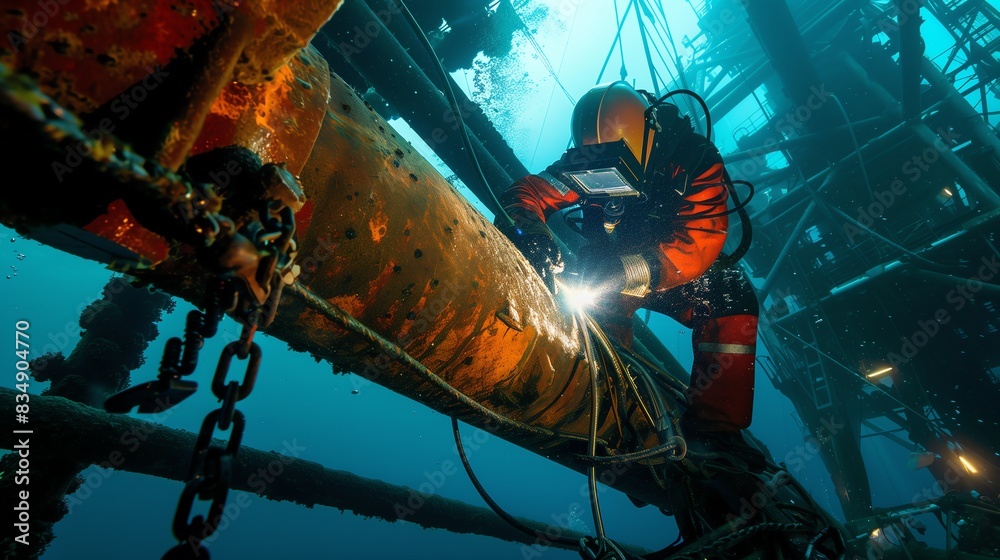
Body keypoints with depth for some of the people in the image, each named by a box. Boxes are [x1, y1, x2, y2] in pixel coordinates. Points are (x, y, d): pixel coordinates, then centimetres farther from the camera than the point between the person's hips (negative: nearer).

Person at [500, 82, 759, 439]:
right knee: (594, 305, -26)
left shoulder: (693, 160, -24)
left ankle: (714, 430, -17)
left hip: (677, 276, -1)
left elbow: (699, 242, -33)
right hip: (610, 272, 2)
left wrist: (632, 271, -49)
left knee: (733, 300, -25)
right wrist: (528, 230, -47)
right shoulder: (586, 163, -17)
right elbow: (525, 193, -22)